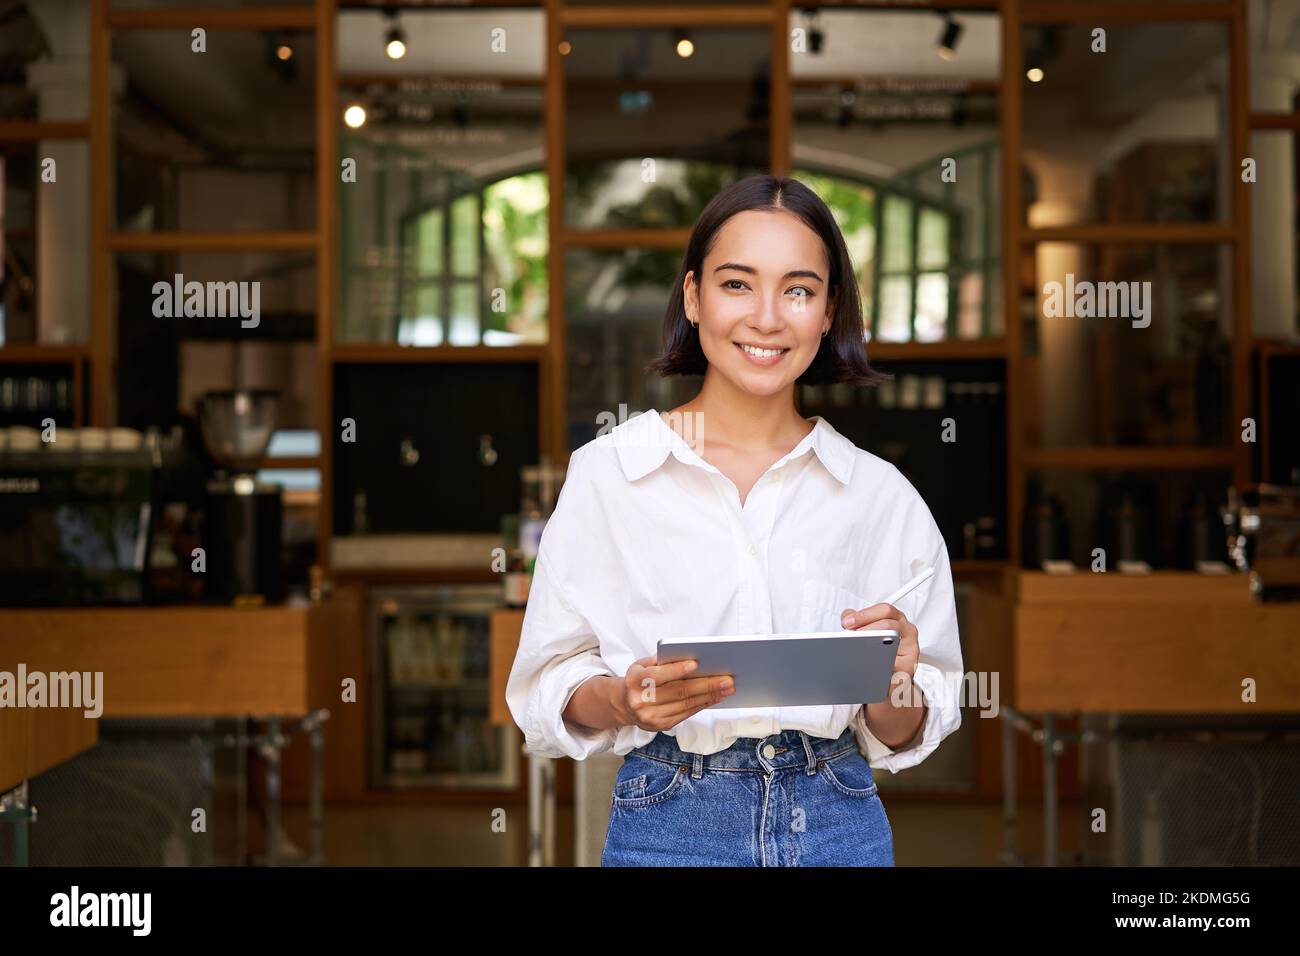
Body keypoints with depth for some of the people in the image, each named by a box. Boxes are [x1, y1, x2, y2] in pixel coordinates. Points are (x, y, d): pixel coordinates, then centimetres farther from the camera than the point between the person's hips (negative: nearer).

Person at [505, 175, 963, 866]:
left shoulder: (881, 495, 1)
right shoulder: (604, 474, -5)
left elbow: (906, 737, 6)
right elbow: (548, 692, -2)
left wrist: (893, 685, -14)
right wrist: (623, 699, -21)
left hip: (841, 827, 2)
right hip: (668, 826, -1)